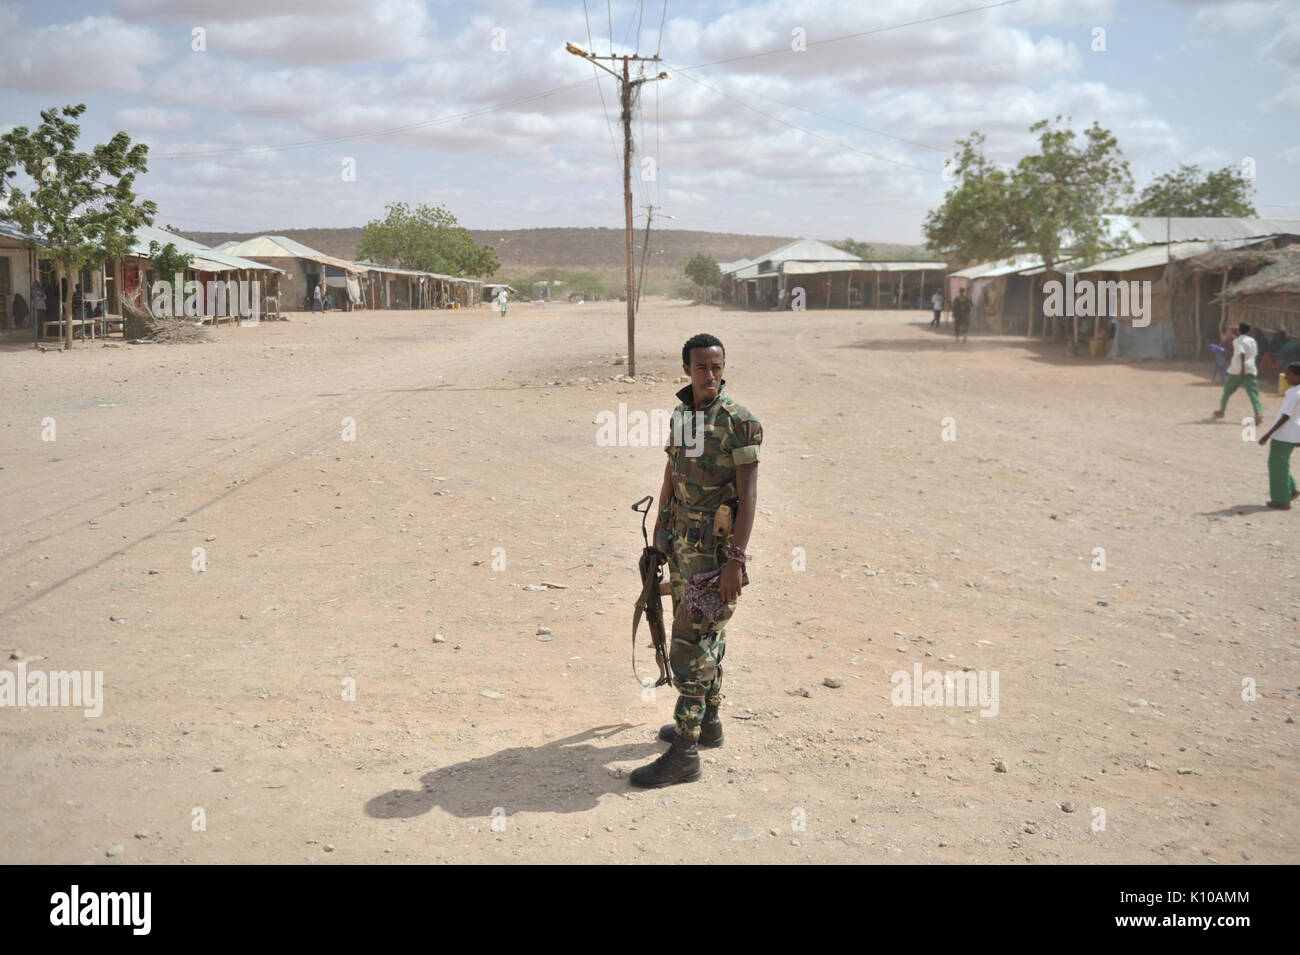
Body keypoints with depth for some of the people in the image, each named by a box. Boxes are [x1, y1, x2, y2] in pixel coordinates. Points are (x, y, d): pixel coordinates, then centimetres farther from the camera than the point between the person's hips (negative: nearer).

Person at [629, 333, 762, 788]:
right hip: (683, 542, 8)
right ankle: (708, 722, 33)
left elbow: (748, 495, -16)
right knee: (704, 634, 19)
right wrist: (659, 532, 20)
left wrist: (736, 561, -21)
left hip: (716, 549, -8)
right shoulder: (682, 414, 9)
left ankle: (684, 754, -5)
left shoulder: (739, 422, -14)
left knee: (691, 643, -9)